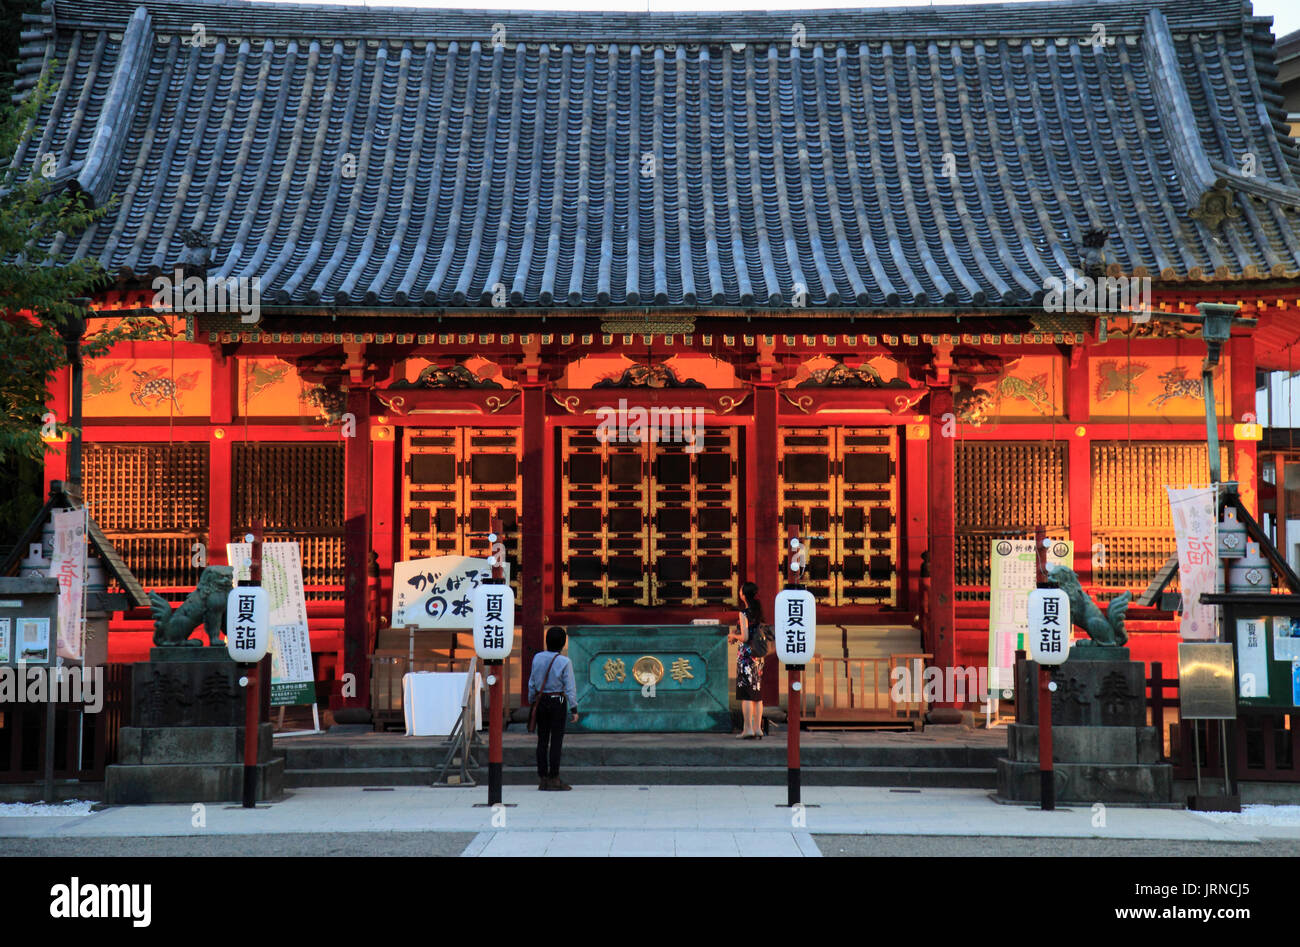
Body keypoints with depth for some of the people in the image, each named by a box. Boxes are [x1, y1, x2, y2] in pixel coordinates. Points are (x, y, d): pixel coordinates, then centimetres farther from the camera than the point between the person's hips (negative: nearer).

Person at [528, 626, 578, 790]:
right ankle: (554, 778, -3)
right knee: (556, 740, -2)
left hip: (541, 701, 4)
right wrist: (574, 709, -5)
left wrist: (532, 702, 18)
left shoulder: (537, 658, 1)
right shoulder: (564, 662, -12)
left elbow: (532, 683, 7)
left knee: (542, 740, 8)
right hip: (558, 702, -4)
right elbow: (570, 687, -10)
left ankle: (543, 779, 9)